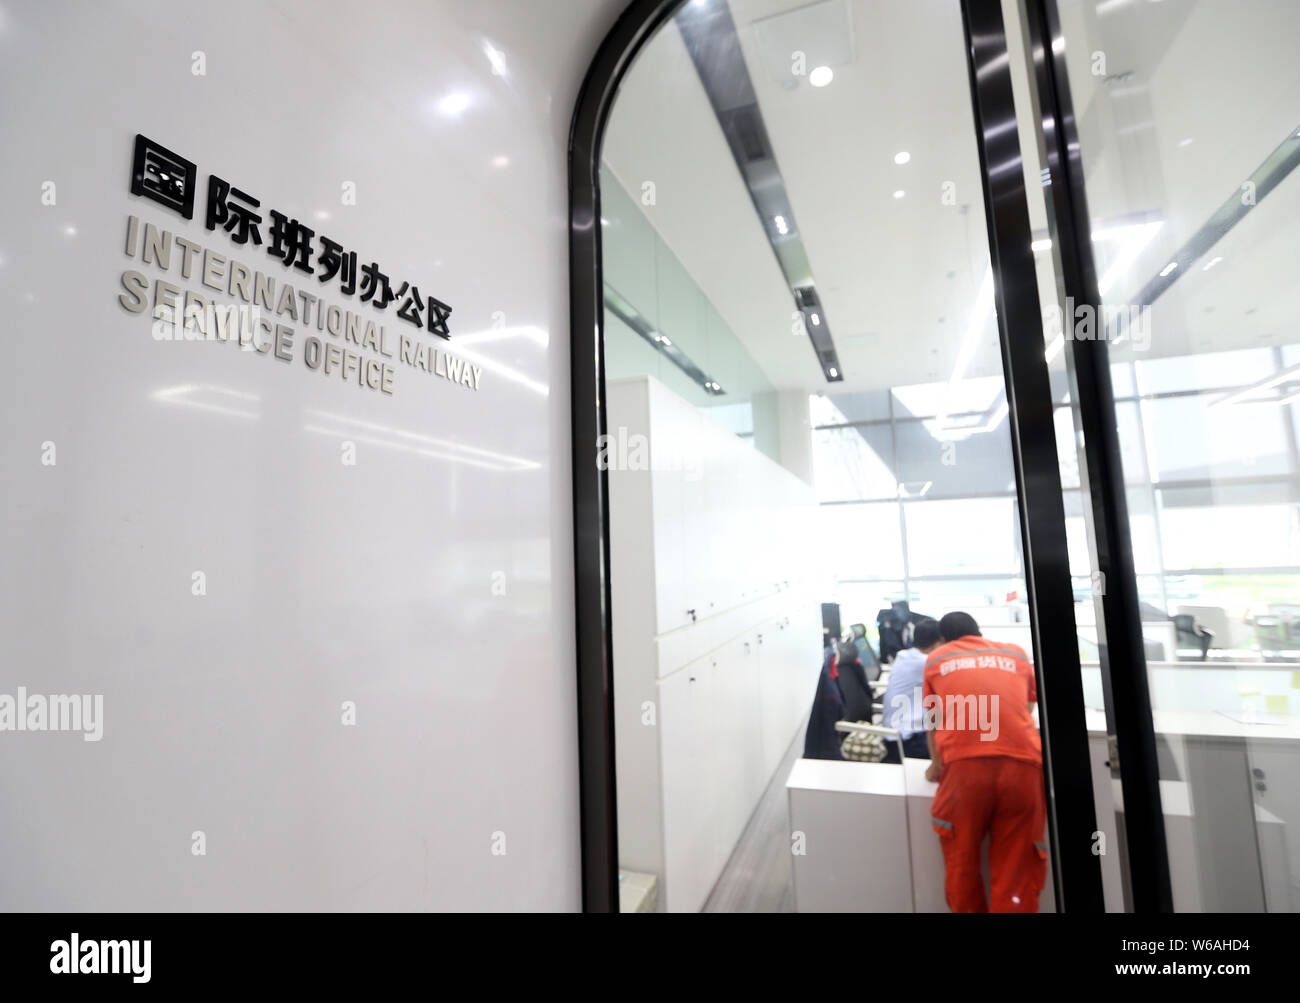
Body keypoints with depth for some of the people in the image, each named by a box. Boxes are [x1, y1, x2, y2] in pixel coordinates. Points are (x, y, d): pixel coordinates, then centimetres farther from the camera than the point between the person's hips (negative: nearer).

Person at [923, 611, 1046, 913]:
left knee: (961, 862, 14)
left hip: (964, 764, -1)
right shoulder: (1017, 654, 25)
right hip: (1023, 763, 2)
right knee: (1015, 870, 7)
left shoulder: (936, 659, 20)